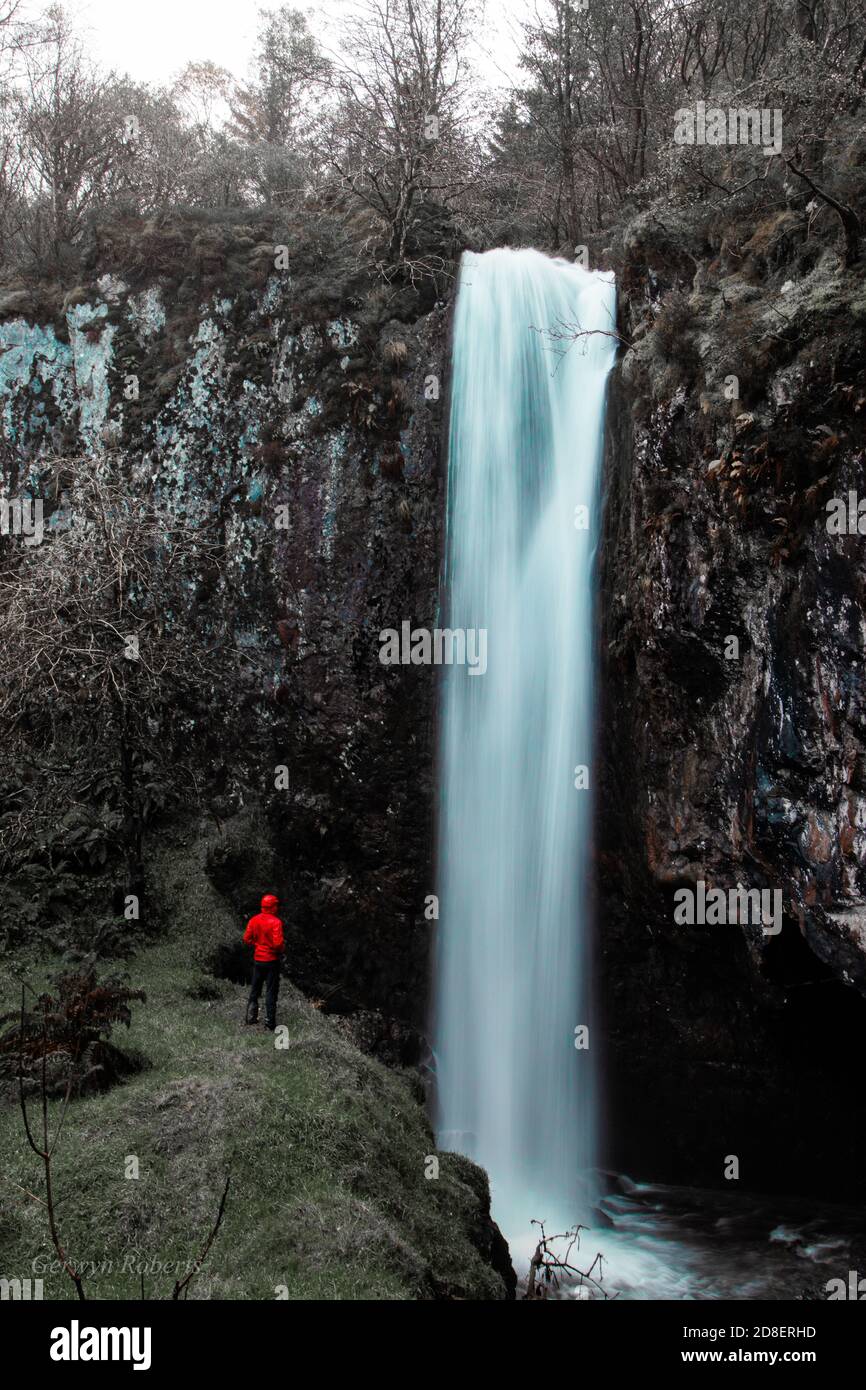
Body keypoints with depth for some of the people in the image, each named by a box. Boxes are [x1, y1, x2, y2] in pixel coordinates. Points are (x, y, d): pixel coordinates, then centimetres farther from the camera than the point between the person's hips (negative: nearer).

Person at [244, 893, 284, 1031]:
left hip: (257, 960, 5)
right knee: (271, 992, 2)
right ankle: (270, 1024, 4)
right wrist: (282, 948, -3)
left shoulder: (254, 920, -2)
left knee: (255, 989, 19)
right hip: (272, 961, -5)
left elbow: (247, 939, 2)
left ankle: (251, 1017, 26)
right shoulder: (275, 922, -18)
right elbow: (278, 943, -23)